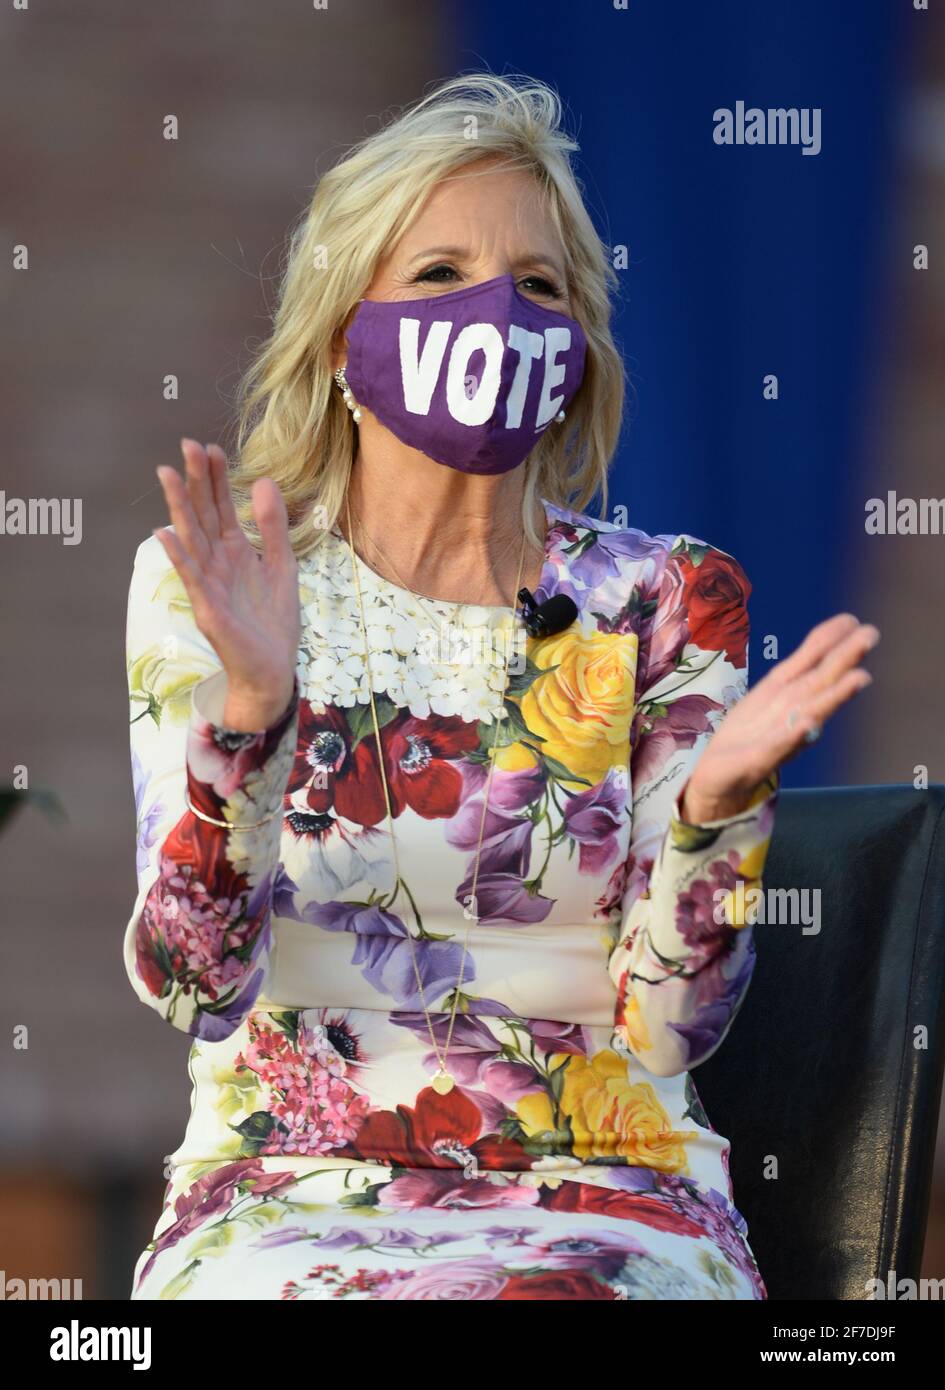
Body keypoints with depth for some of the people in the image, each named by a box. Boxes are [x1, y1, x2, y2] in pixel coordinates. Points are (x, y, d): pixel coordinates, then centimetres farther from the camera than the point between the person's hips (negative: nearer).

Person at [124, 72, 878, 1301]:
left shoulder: (666, 602, 6)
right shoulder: (206, 588, 4)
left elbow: (671, 1023, -1)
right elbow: (192, 988, -7)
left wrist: (721, 804, -20)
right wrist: (246, 714, -24)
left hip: (600, 1192, 0)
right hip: (284, 1188, 0)